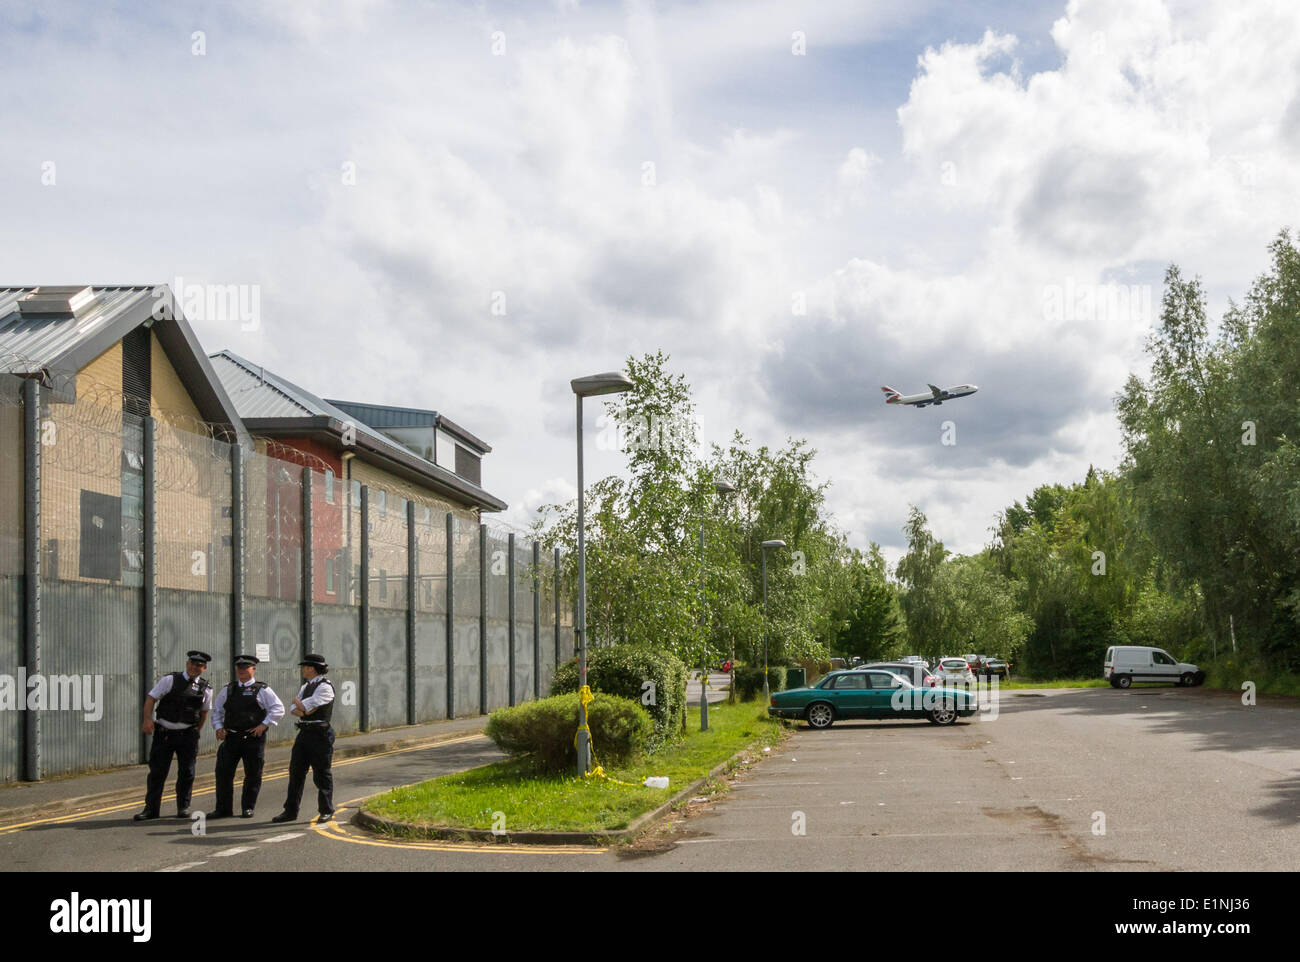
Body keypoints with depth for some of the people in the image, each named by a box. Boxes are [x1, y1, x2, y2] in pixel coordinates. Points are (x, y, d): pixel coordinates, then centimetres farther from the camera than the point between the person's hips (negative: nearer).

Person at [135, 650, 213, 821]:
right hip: (164, 733, -1)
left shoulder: (206, 688, 5)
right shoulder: (170, 680, -3)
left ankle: (183, 807, 20)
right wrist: (147, 719, -17)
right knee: (157, 771, 0)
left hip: (188, 735, 1)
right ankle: (151, 808, 9)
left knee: (186, 772, 6)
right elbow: (151, 698, -4)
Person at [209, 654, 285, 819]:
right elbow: (216, 710, 20)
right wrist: (218, 727, 5)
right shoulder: (228, 690, 12)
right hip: (231, 737, 3)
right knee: (223, 773, 0)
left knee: (252, 775, 4)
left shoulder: (262, 690, 1)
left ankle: (248, 808, 17)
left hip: (253, 738, -3)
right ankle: (223, 808, 10)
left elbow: (278, 709, -3)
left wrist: (264, 725, -11)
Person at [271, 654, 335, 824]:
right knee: (296, 772, 8)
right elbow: (293, 709, 12)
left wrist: (297, 701, 3)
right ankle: (290, 811, 14)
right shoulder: (306, 686, 17)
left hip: (320, 734, -8)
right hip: (304, 732, 8)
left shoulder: (325, 686, -11)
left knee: (321, 774, -1)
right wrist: (304, 710, -10)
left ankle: (326, 811, 10)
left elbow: (306, 706, -17)